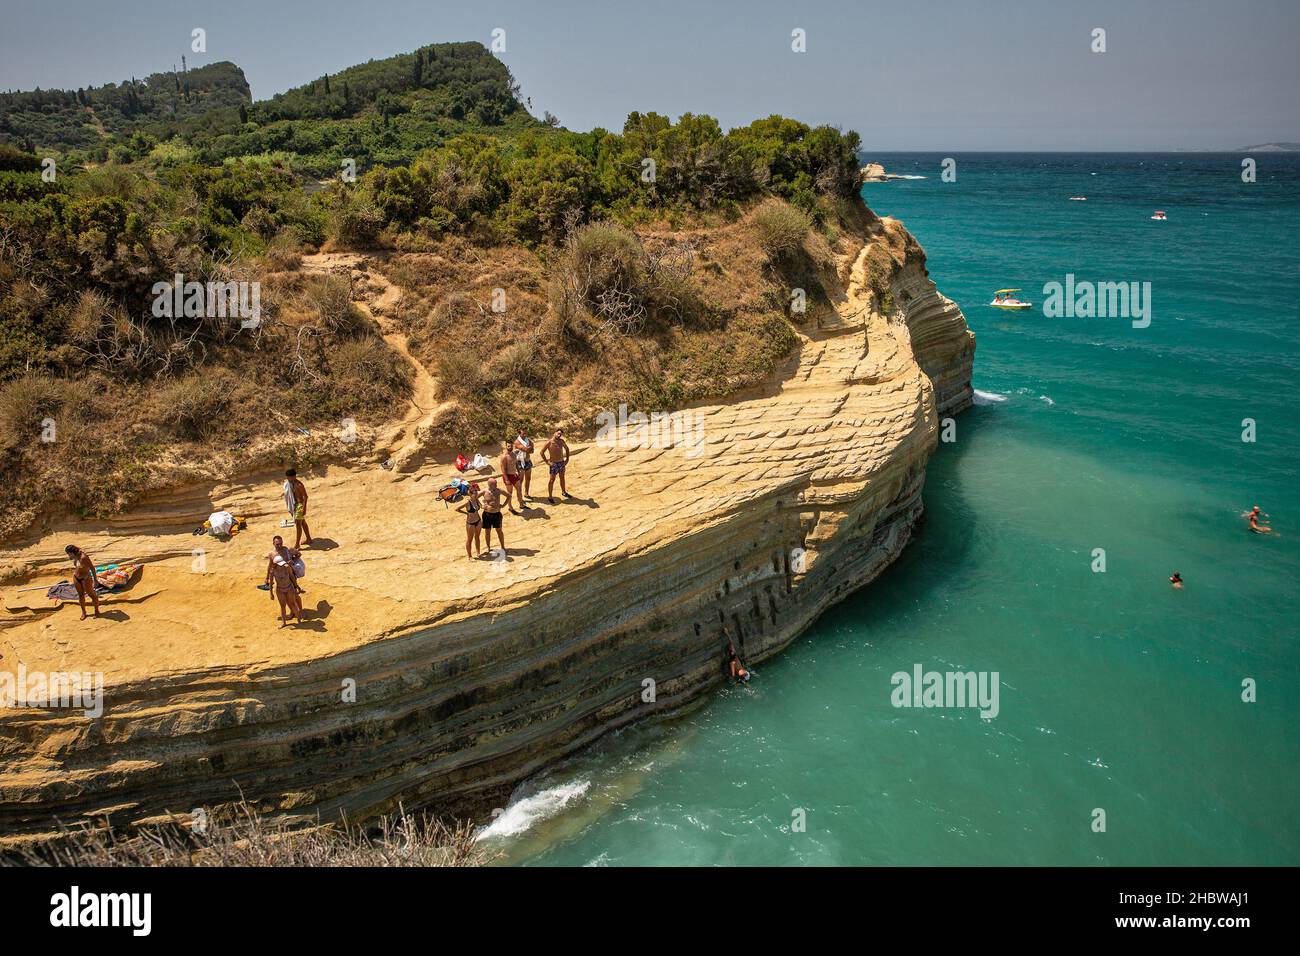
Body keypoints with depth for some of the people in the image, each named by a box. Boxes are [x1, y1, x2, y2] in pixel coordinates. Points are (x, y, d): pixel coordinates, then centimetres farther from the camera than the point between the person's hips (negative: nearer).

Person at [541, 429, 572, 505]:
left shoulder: (561, 441, -1)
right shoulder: (549, 443, -16)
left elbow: (567, 448, 17)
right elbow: (542, 452, -12)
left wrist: (567, 459, 10)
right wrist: (547, 462, -13)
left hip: (561, 462, 5)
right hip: (554, 464, -5)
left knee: (562, 478, 19)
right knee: (552, 480, -1)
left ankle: (564, 492, 37)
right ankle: (550, 496, 5)